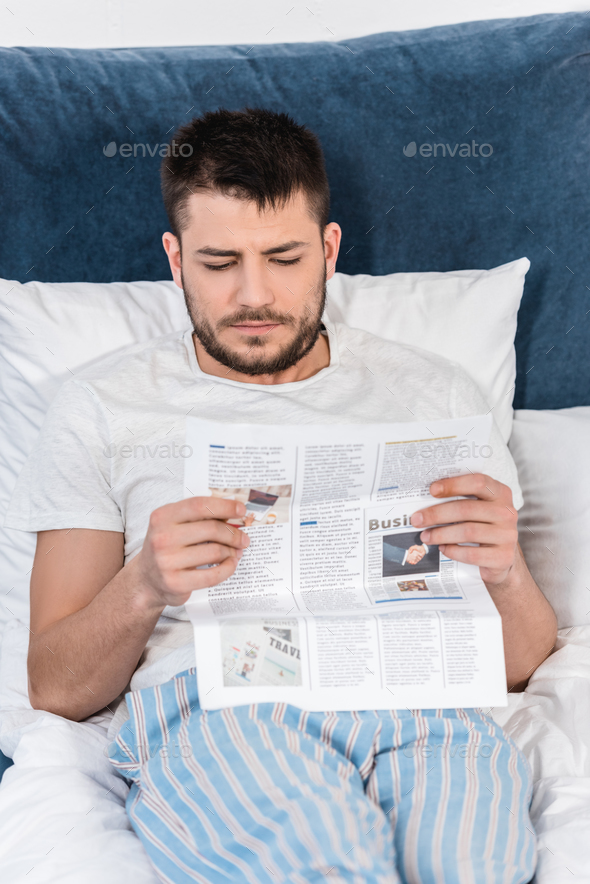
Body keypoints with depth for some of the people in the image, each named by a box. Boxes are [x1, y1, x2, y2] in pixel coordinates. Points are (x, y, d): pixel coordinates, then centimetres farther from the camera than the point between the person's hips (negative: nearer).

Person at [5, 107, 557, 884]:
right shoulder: (102, 408, 14)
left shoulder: (434, 393, 18)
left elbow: (519, 666, 17)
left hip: (417, 701, 2)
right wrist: (143, 587, -12)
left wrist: (505, 571, -7)